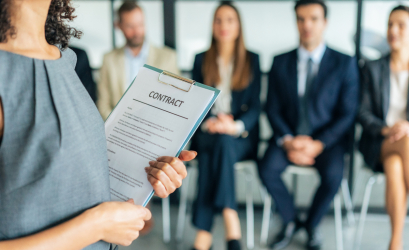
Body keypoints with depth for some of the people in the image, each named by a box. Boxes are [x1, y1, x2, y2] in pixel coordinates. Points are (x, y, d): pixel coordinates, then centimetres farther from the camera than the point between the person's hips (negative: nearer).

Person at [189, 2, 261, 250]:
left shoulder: (252, 59, 8)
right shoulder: (201, 60, 11)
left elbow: (255, 106, 1)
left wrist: (236, 126, -19)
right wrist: (208, 123, -15)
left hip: (240, 135, -1)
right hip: (207, 131, 1)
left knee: (223, 141, -34)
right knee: (219, 142, -35)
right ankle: (230, 217, -36)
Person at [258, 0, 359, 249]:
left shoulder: (345, 63, 0)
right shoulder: (281, 62, 7)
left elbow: (348, 114, -4)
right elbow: (273, 108, 5)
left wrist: (318, 144, -16)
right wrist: (288, 140, -13)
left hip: (327, 139, -1)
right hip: (289, 137, 2)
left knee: (333, 175, -30)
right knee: (267, 169, -26)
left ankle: (312, 225, 3)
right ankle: (291, 221, 4)